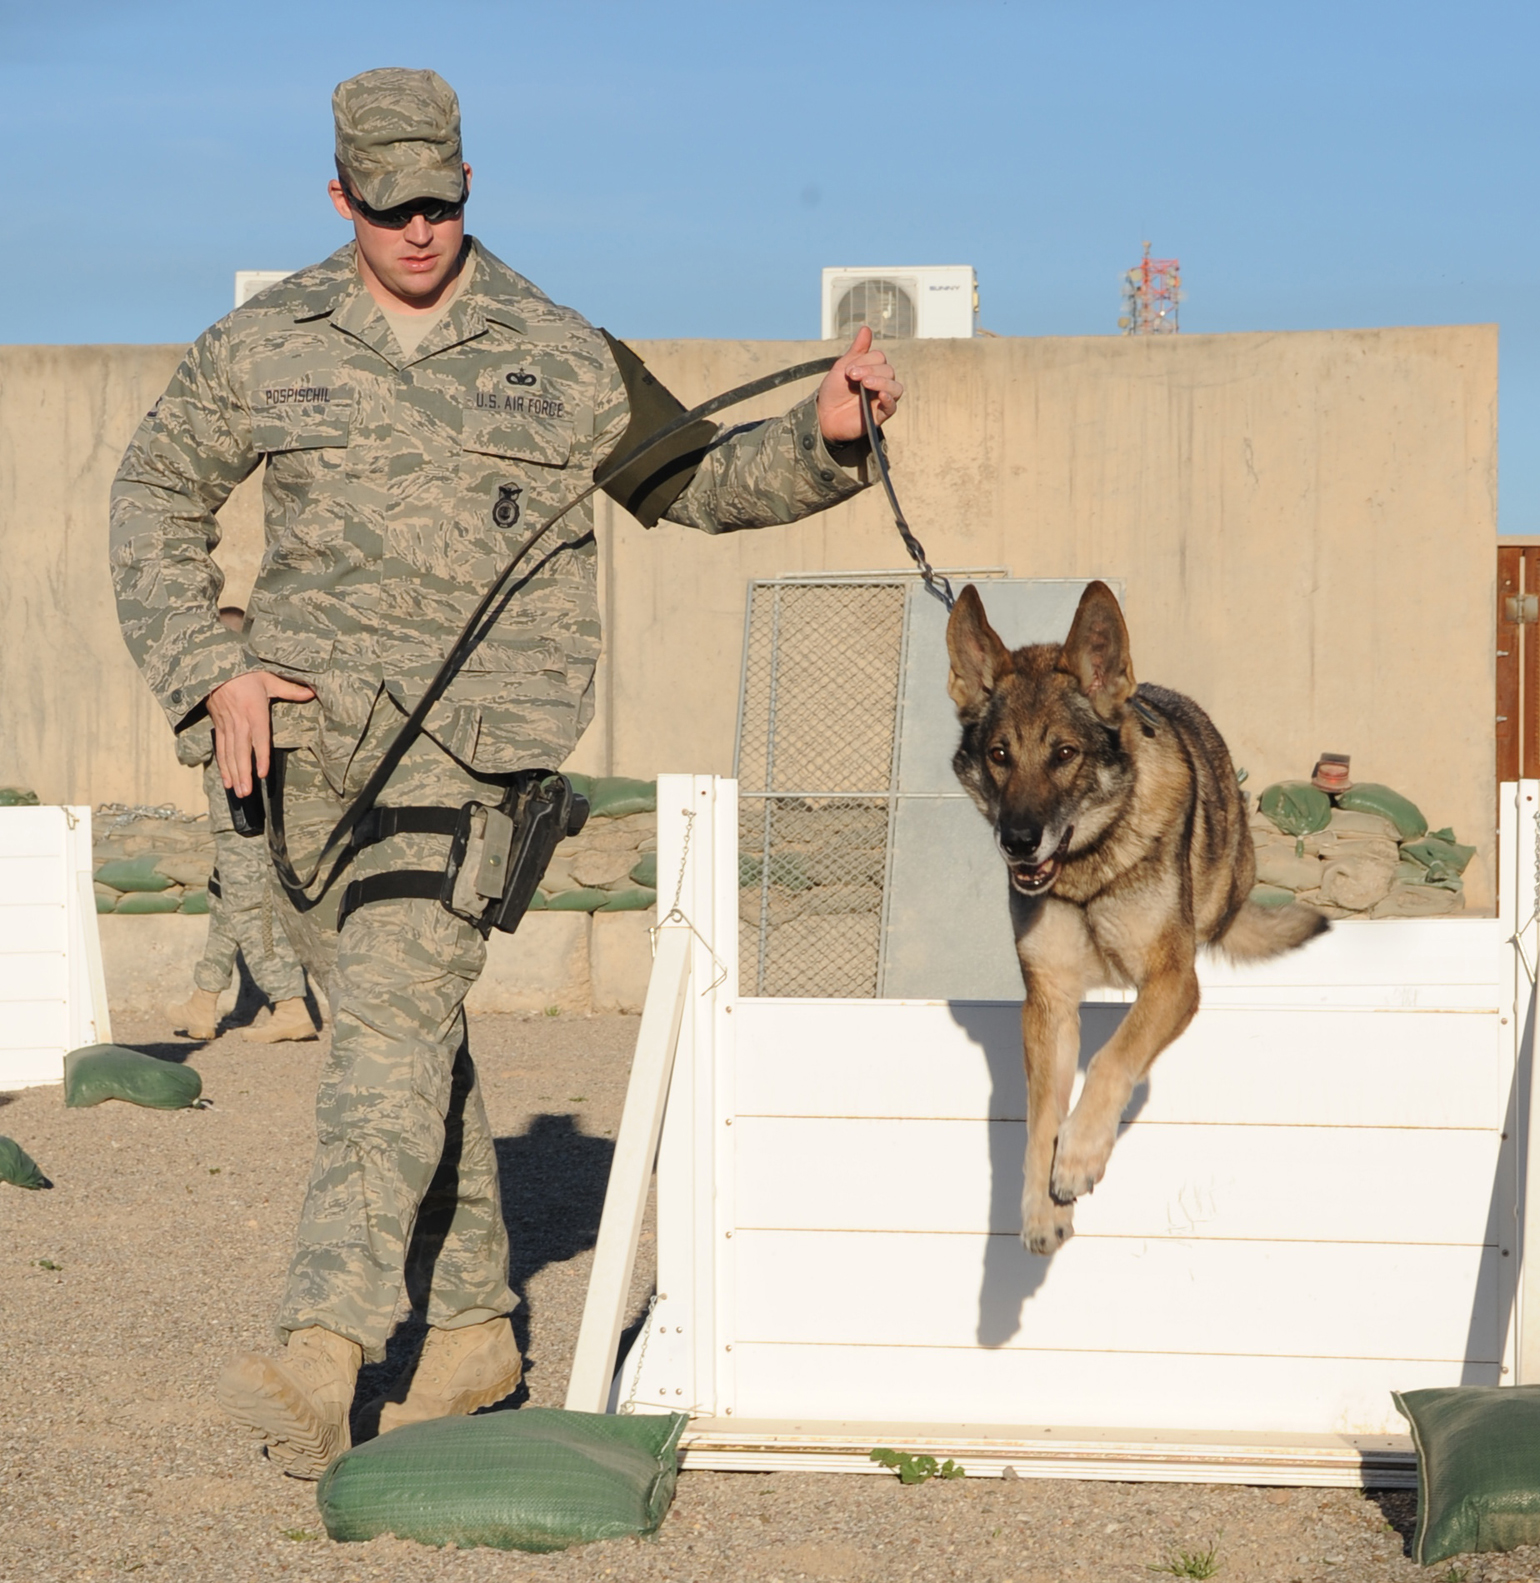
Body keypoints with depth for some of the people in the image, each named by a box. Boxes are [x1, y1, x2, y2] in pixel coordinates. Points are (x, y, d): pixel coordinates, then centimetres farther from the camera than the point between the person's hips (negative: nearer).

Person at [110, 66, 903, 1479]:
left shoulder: (563, 359, 7)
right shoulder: (262, 350, 8)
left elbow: (696, 480, 17)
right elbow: (158, 498, 17)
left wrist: (825, 436, -2)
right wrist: (207, 671, 5)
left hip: (476, 731, -3)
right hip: (305, 729, 3)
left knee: (393, 1004, -20)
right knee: (403, 1027, 9)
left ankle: (324, 1358, -30)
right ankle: (472, 1326, 22)